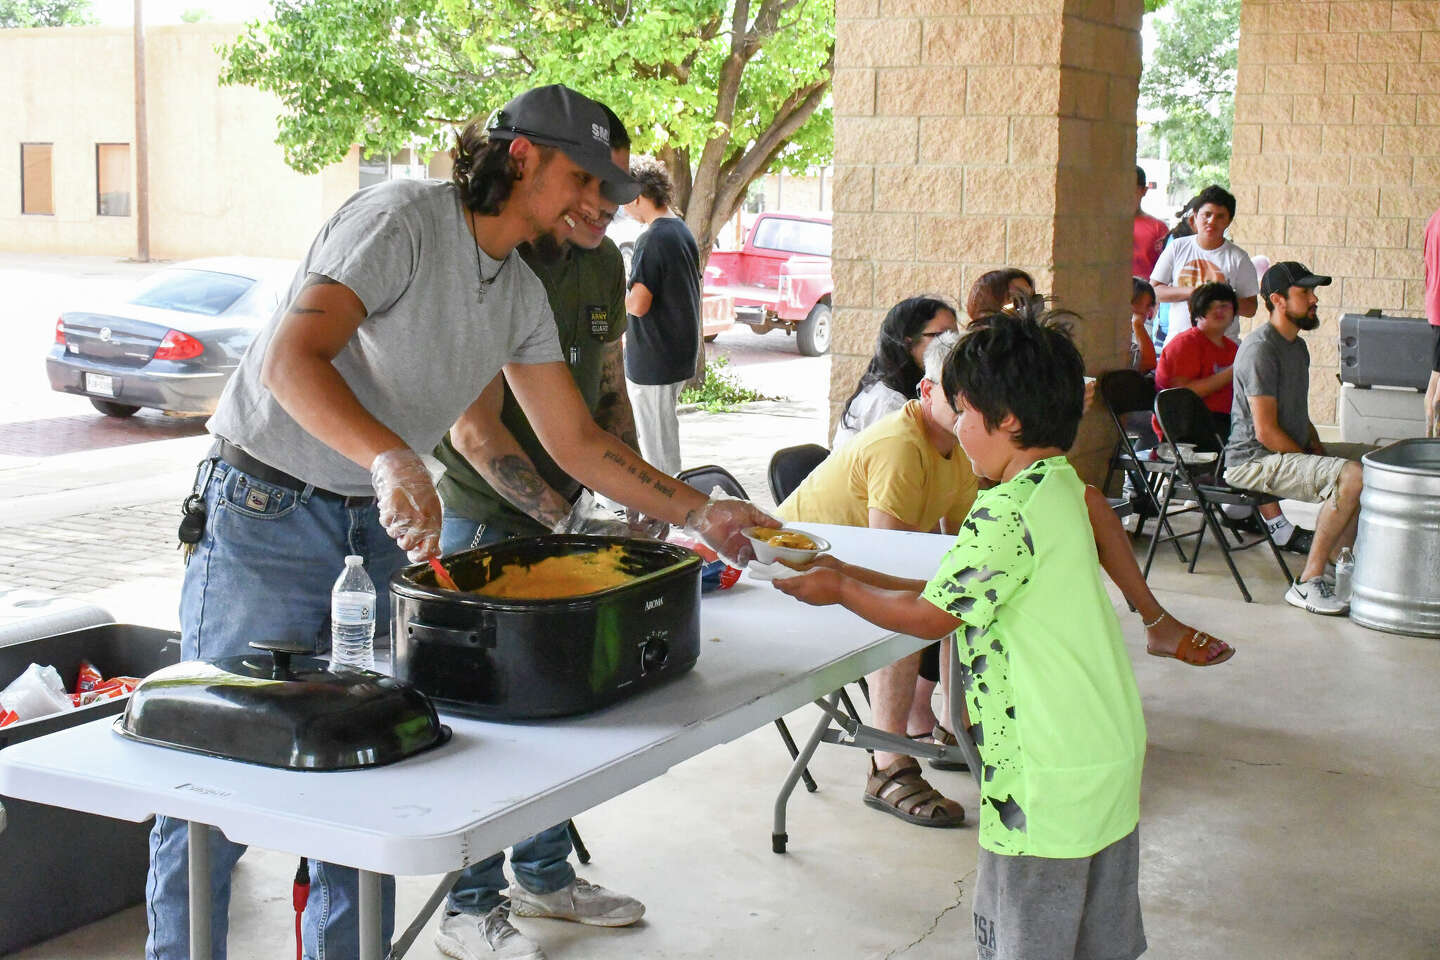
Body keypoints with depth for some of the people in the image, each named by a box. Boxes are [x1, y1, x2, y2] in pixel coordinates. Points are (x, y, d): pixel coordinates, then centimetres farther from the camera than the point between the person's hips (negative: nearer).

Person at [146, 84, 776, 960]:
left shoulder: (523, 295, 8)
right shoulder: (404, 215, -17)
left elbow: (577, 440, 12)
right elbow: (291, 358, -28)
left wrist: (694, 511, 6)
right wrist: (392, 460, -42)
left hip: (384, 525, 7)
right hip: (267, 511, -7)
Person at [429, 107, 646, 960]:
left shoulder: (604, 263, 7)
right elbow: (476, 430, -21)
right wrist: (566, 519, -20)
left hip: (564, 514, 8)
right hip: (483, 519, -8)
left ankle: (544, 877, 32)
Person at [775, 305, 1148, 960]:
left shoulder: (1011, 510, -21)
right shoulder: (1059, 488, 9)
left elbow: (929, 616, -15)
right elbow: (956, 592, 12)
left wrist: (841, 590, -1)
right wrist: (850, 574, 11)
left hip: (1049, 775, -10)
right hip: (1108, 753, 10)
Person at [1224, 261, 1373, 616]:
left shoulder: (1298, 346, 15)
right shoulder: (1260, 348, -18)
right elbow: (1266, 432, -22)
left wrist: (1316, 446, 8)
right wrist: (1310, 460, -14)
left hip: (1293, 452, 11)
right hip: (1254, 461, -11)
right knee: (1353, 476, -29)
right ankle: (1308, 583, -25)